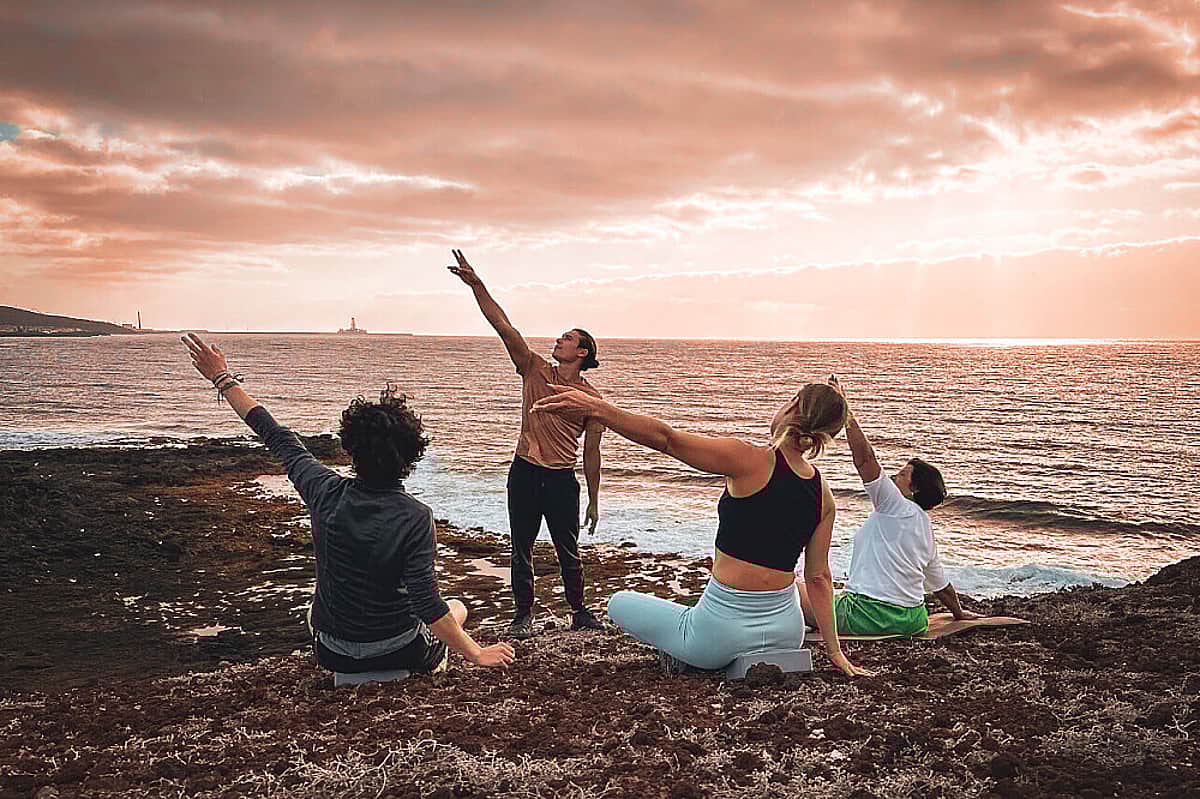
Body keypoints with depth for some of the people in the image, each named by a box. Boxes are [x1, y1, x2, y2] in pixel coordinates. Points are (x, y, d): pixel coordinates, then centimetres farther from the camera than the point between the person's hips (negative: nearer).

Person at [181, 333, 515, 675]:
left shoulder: (326, 493, -17)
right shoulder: (415, 518, -27)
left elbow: (278, 439, -4)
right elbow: (427, 605, -28)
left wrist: (223, 379, 8)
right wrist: (477, 654, -19)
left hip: (333, 655, 3)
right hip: (399, 652, -2)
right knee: (457, 607, 28)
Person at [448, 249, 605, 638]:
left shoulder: (591, 398, -1)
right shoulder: (535, 370, 2)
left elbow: (591, 452, 4)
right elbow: (503, 326, -7)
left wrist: (594, 500, 5)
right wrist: (476, 285, -16)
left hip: (562, 479, -1)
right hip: (525, 474, 1)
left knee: (568, 552, 9)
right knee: (521, 551, 8)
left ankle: (579, 613, 25)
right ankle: (523, 615, 21)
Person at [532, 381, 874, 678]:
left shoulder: (752, 461, -18)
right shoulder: (823, 494, -1)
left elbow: (666, 438, -23)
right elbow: (819, 578, 3)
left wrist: (595, 408, -24)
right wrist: (835, 652, 13)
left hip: (723, 630, -5)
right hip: (785, 631, 5)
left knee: (618, 603, 19)